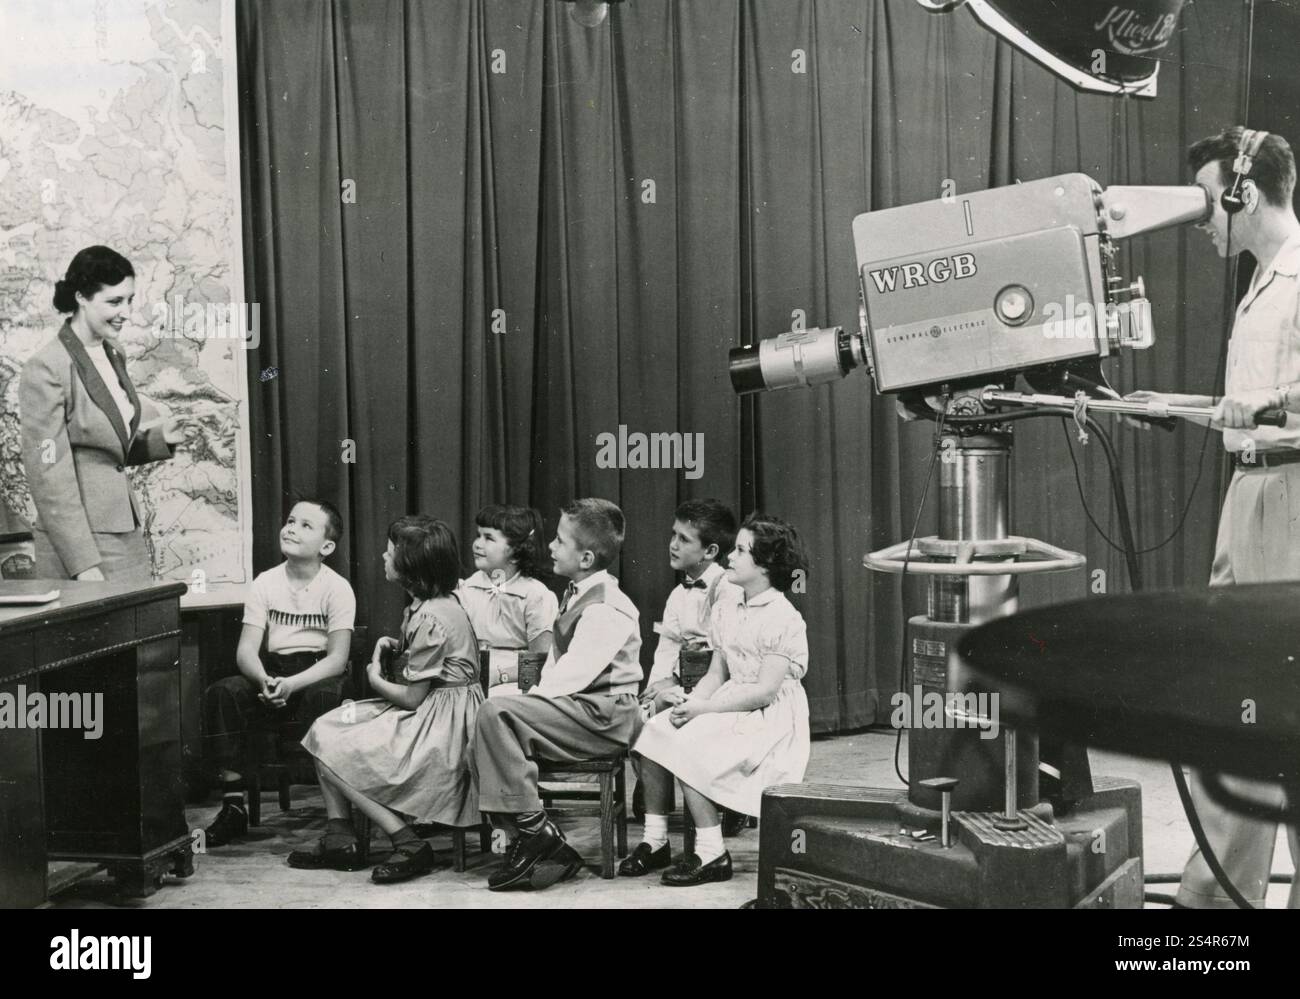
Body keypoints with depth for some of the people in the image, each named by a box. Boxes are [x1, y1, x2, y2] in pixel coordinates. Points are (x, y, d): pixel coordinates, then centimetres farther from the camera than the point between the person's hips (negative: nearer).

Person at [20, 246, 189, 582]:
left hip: (127, 534, 7)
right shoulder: (46, 369, -12)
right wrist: (83, 564, -18)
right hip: (79, 542, -7)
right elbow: (48, 475, -15)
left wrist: (160, 438, 4)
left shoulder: (114, 356, 13)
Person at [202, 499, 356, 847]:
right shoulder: (265, 583, 4)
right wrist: (265, 681, -25)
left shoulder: (336, 588, -6)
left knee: (323, 697, -39)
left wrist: (291, 684, -29)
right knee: (220, 694, -24)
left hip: (319, 673, -4)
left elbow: (337, 658, -13)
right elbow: (246, 650, -3)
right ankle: (233, 807, -18)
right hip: (274, 670, 4)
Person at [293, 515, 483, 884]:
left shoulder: (434, 618, -23)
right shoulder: (426, 605, 8)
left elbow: (411, 697, -19)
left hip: (440, 723, -10)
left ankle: (410, 846, -10)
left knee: (333, 754, -11)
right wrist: (394, 649, 5)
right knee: (324, 728, 5)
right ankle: (338, 840, 0)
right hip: (424, 711, 10)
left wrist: (375, 678, -1)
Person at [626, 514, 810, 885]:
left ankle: (712, 854, -18)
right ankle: (655, 841, -2)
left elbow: (765, 691, -20)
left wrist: (704, 708, -20)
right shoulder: (726, 607, 10)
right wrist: (690, 702, -8)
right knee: (654, 730, -9)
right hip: (732, 706, 8)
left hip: (770, 717, -8)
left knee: (686, 746, -25)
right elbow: (717, 674, 12)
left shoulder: (783, 618, -15)